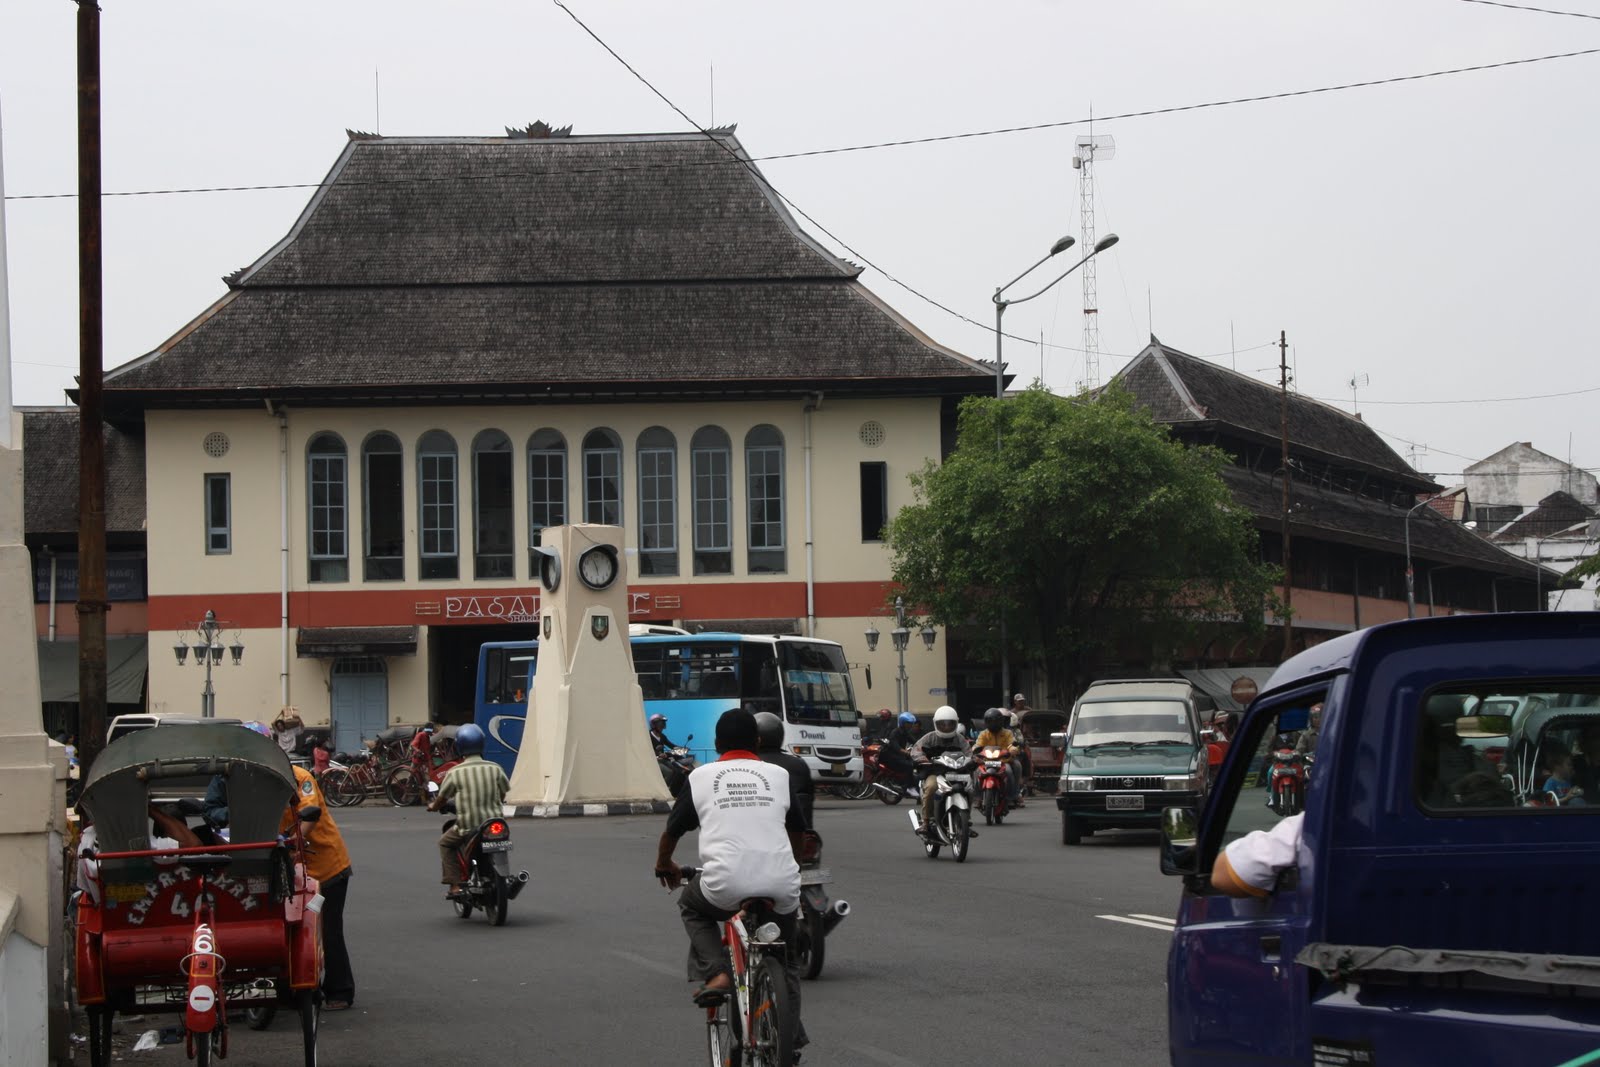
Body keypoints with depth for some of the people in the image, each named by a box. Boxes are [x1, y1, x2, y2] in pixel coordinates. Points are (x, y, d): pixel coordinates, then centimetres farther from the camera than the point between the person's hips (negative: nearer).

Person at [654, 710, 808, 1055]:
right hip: (781, 886, 2)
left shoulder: (701, 777, 11)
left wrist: (664, 865, 41)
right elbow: (796, 832, 28)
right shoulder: (779, 775, 15)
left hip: (725, 885, -2)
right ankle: (791, 1040, 25)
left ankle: (714, 974, 11)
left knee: (692, 906, 31)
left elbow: (671, 832, 20)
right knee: (785, 963, 25)